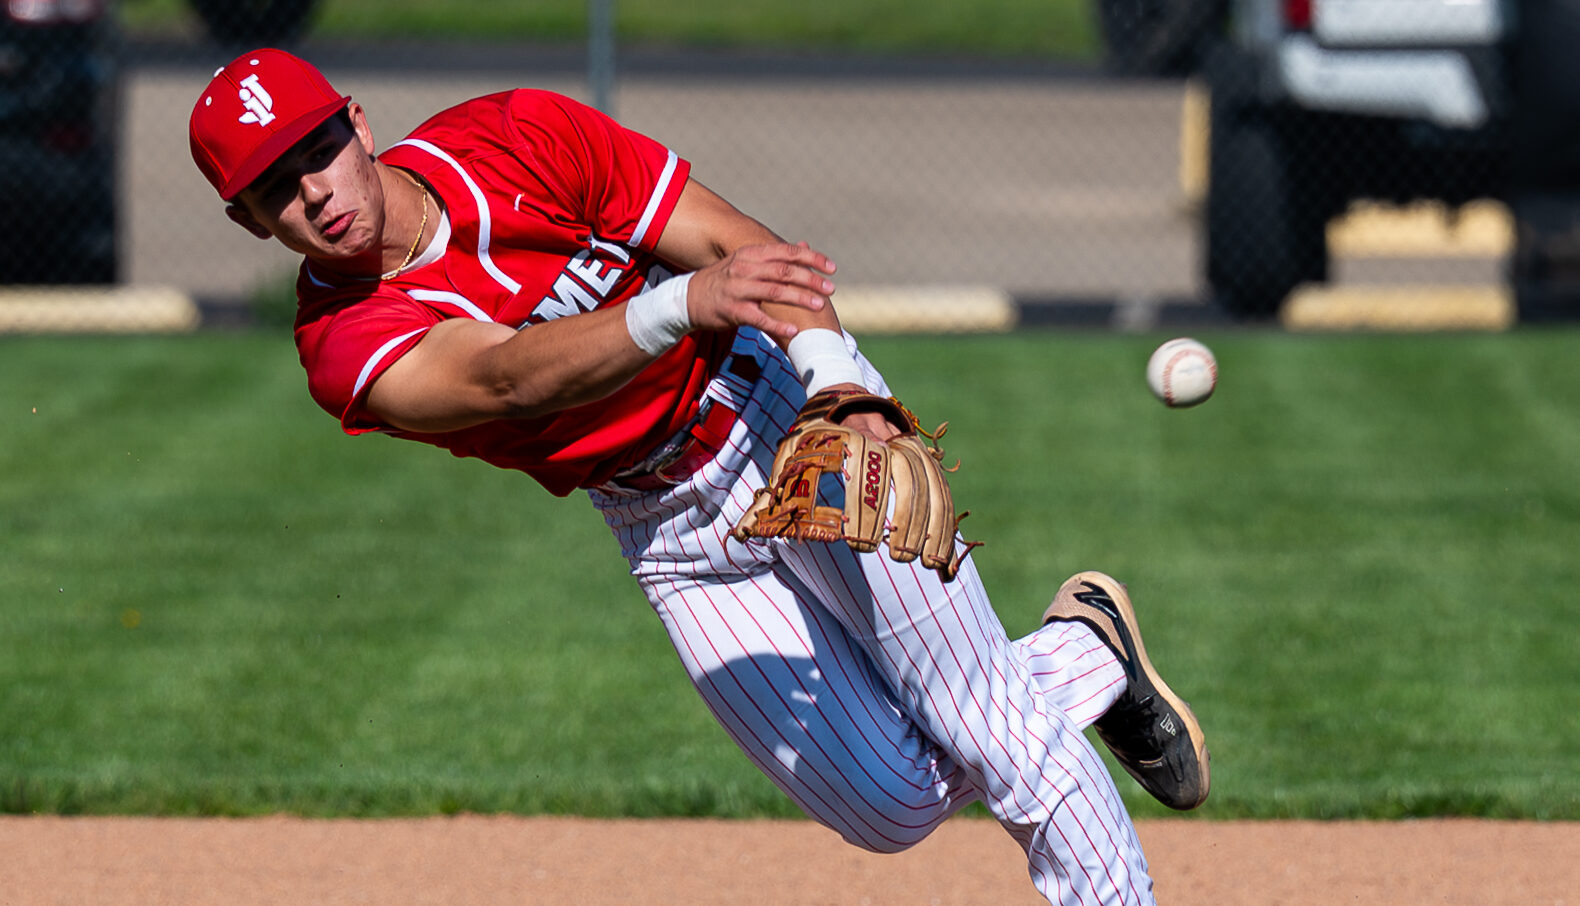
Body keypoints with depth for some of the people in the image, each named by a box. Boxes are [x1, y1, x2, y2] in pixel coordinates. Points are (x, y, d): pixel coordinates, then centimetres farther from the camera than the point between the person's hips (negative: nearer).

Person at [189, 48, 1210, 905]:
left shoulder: (518, 140, -17)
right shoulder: (350, 351, -17)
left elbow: (743, 245, -17)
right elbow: (510, 378, -36)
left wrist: (838, 385, -35)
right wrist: (681, 304, -54)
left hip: (783, 411, -2)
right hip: (675, 537, 2)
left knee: (989, 731, -13)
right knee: (892, 806, 1)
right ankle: (1081, 665, 25)